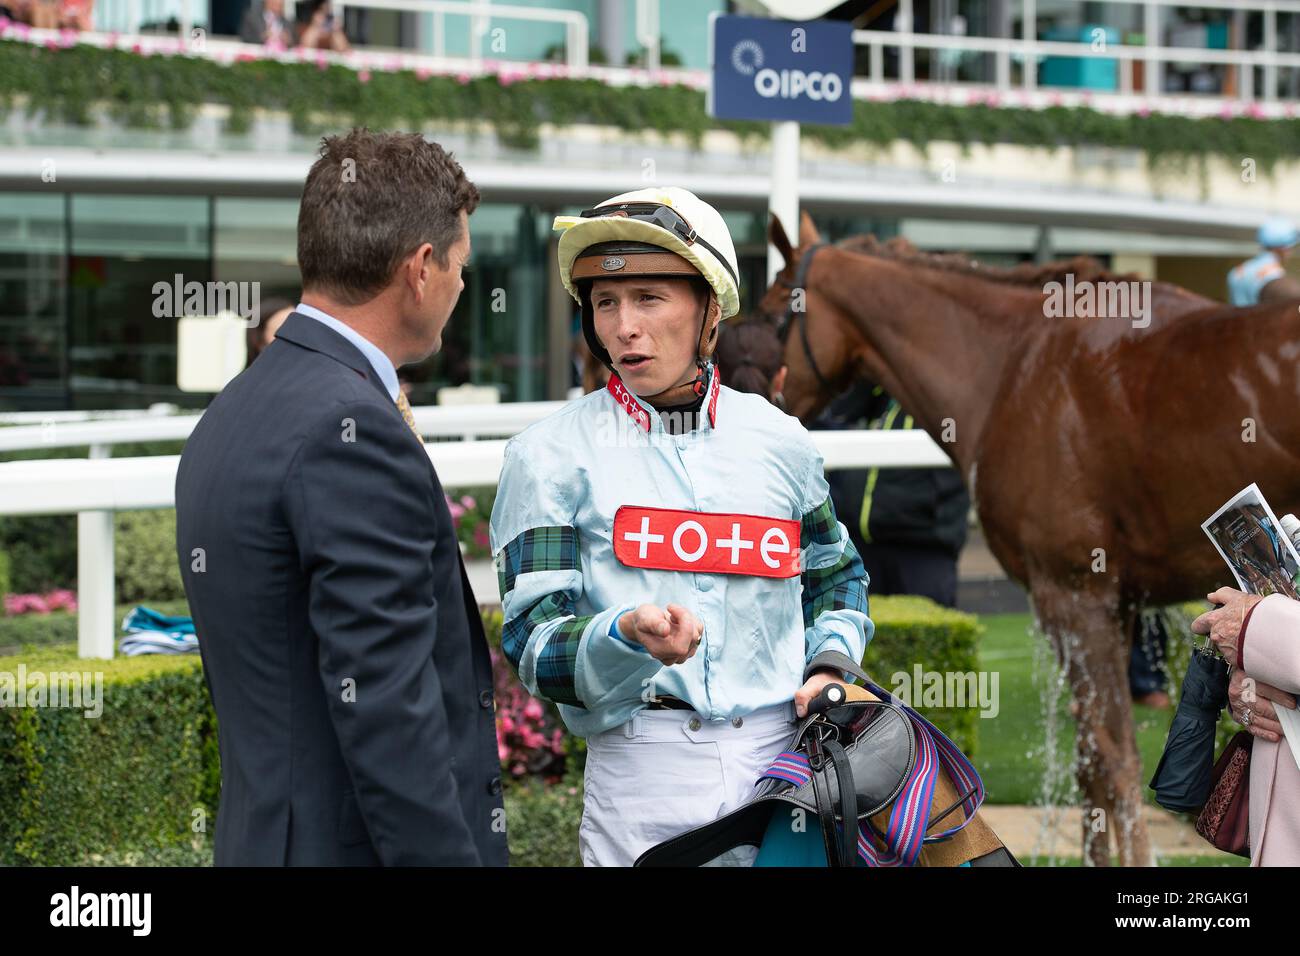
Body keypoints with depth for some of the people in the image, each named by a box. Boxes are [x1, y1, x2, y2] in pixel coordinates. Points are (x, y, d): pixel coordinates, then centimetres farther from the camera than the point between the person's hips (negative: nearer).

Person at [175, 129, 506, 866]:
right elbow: (385, 711, -22)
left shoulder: (226, 418, 12)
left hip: (265, 834, 9)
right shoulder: (353, 427, -18)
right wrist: (449, 855, -20)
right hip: (360, 844, -9)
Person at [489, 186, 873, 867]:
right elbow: (534, 644, -10)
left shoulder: (780, 442, 8)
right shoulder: (549, 457, -2)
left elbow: (836, 573, 26)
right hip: (639, 772, -3)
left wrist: (830, 662, 7)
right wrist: (628, 635, -29)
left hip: (781, 754, 3)